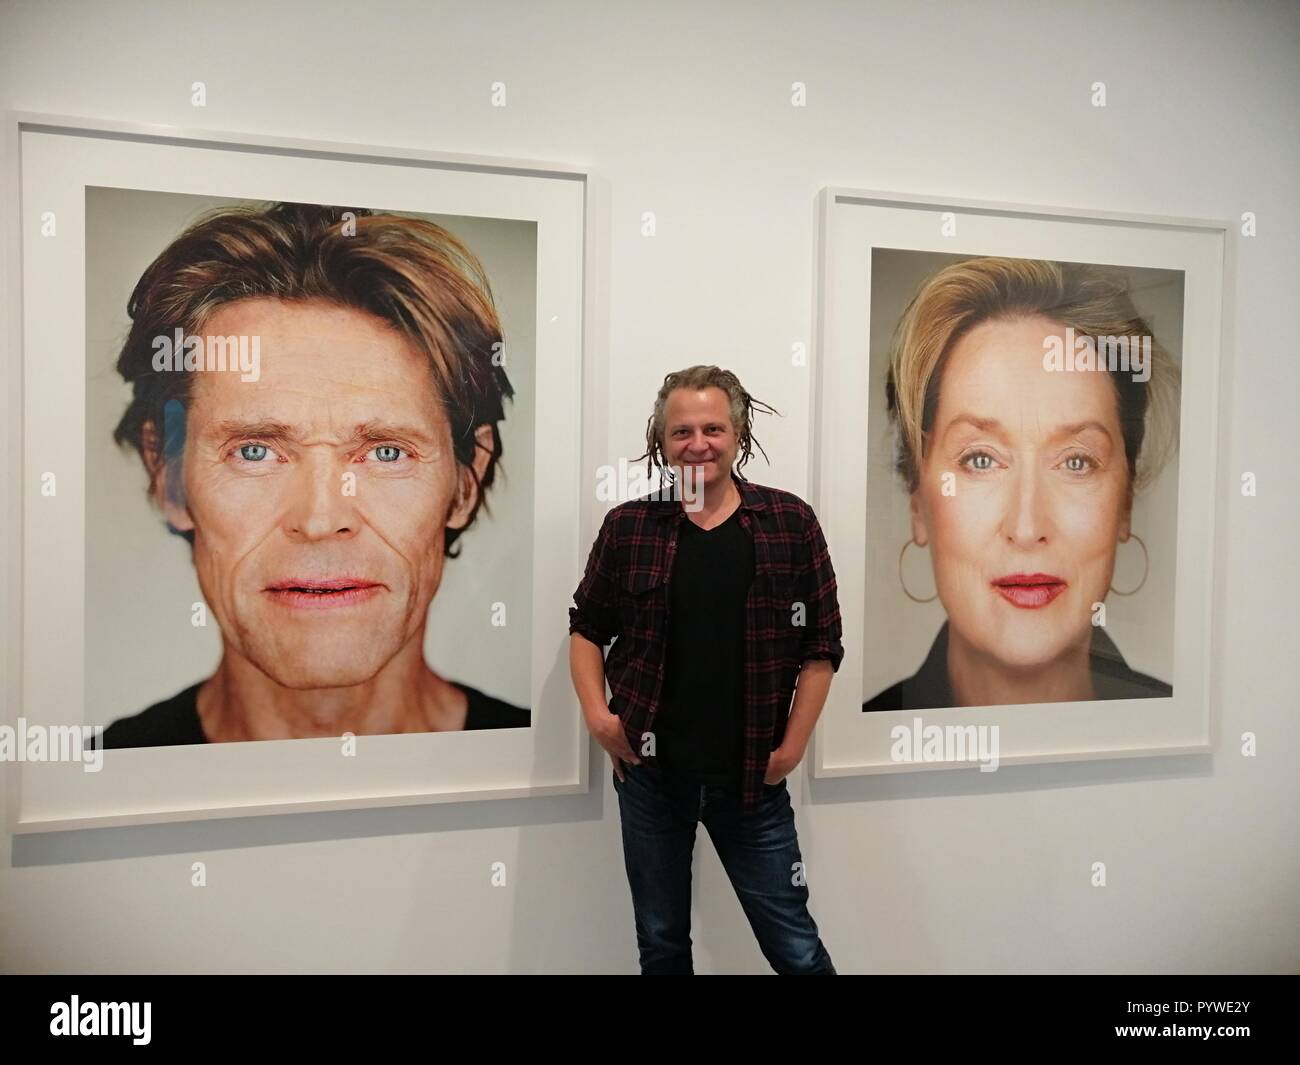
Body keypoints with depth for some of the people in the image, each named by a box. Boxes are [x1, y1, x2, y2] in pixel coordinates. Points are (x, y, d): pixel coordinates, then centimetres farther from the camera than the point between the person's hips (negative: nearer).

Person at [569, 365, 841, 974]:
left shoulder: (791, 523, -3)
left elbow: (821, 644, 0)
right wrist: (597, 713, -4)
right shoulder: (628, 526, 0)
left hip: (751, 776, -1)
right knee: (661, 945, 16)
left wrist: (792, 745, -5)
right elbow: (587, 628, 10)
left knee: (796, 949, 8)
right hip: (649, 771, 1)